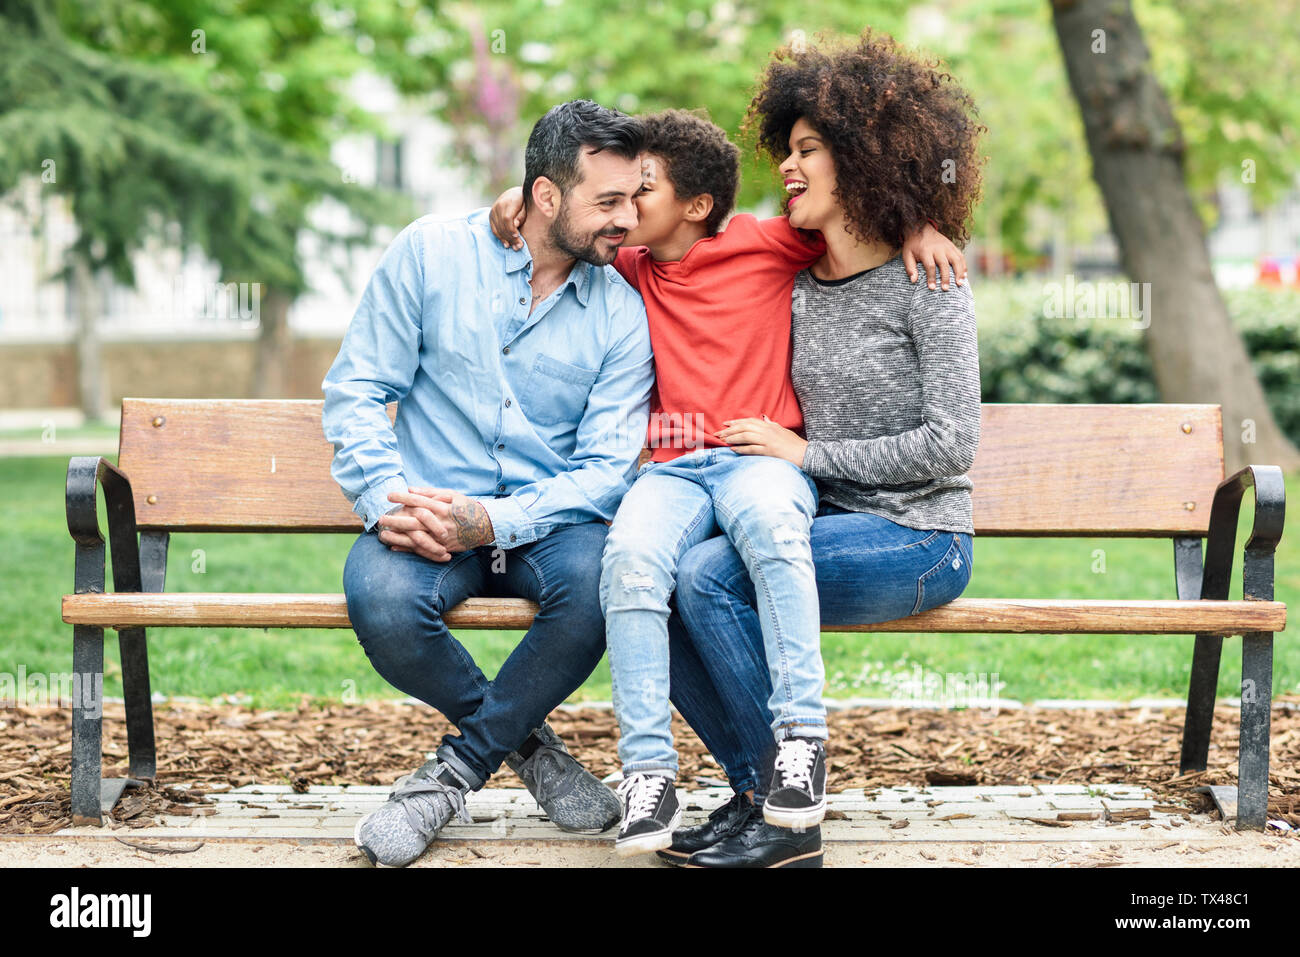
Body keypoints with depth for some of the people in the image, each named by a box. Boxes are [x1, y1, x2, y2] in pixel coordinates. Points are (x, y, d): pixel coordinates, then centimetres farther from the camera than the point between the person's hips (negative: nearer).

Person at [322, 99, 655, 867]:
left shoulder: (622, 312, 2)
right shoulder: (431, 251, 0)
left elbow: (608, 468, -5)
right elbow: (356, 391, 0)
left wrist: (493, 520, -22)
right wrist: (388, 502, -17)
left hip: (548, 523, 1)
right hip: (429, 519, -1)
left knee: (601, 580, -35)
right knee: (382, 601, -35)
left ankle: (457, 772, -12)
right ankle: (526, 742, -5)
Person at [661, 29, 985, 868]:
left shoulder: (928, 287, -8)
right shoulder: (802, 290, 12)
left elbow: (951, 444, -12)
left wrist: (805, 454, -12)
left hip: (918, 539, -7)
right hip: (832, 525, 7)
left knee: (712, 573, -27)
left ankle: (788, 819, -17)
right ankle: (756, 789, -6)